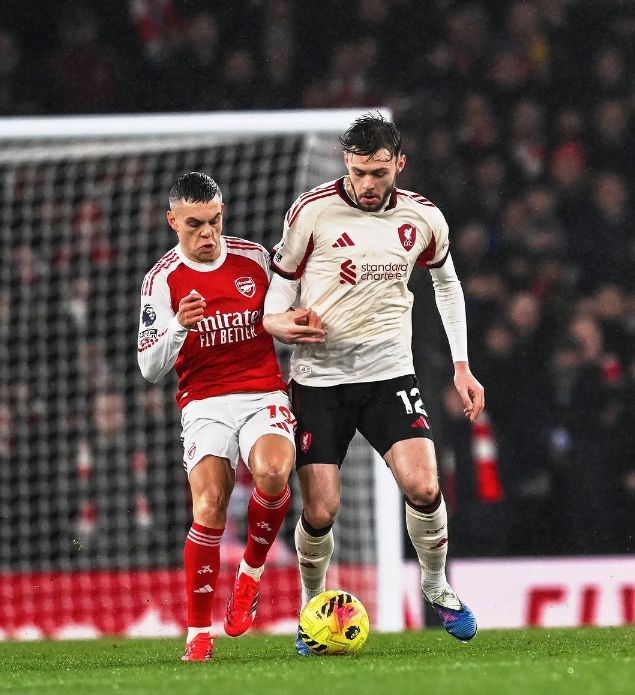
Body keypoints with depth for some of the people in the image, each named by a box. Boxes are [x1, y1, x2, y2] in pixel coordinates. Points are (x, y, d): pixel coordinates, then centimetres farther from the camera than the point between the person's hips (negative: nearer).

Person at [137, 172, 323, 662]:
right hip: (205, 403, -1)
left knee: (272, 474, -29)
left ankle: (252, 571, -2)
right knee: (210, 505, -19)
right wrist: (178, 327, -21)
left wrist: (300, 324, 0)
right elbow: (149, 369, -4)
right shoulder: (163, 281, -1)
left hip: (264, 395, 1)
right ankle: (199, 634, -9)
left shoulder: (254, 258, 6)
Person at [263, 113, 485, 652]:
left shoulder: (422, 218, 2)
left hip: (390, 372, 2)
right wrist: (282, 322, -20)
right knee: (320, 511, -9)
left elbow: (447, 282, 20)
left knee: (423, 487, -17)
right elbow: (281, 284, 3)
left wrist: (462, 366, 15)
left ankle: (437, 587, 10)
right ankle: (313, 607, 18)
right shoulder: (312, 212, -8)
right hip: (320, 378, -2)